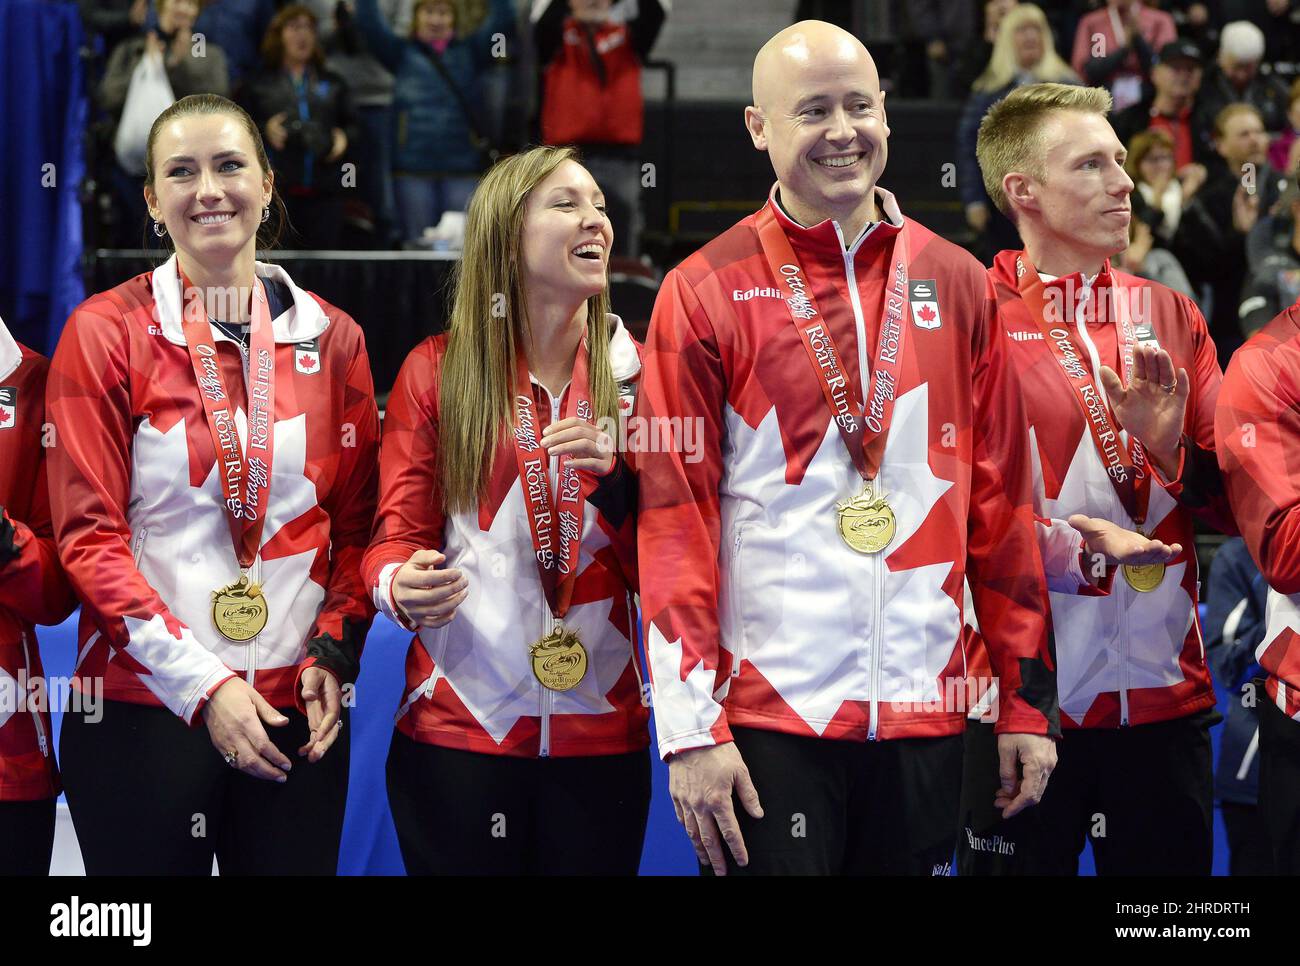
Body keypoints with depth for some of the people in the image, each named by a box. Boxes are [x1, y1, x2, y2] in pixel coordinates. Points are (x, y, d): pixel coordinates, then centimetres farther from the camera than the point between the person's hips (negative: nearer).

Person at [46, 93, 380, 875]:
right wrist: (200, 682, -13)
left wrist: (334, 652, -4)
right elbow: (88, 534, -6)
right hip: (143, 707, -3)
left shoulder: (331, 338, 8)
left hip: (299, 710, 3)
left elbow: (357, 523, 12)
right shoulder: (107, 333, -2)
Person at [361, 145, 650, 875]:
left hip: (602, 734, 2)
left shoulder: (635, 375, 5)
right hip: (457, 730, -2)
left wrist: (617, 476, -14)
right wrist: (402, 588, -23)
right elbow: (396, 535, -1)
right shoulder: (438, 370, 0)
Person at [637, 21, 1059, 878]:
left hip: (925, 710, 3)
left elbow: (1003, 500, 10)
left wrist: (1029, 701, 7)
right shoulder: (707, 294, -2)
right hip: (768, 716, -3)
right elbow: (674, 513, -5)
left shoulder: (957, 286, 8)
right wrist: (690, 725, -10)